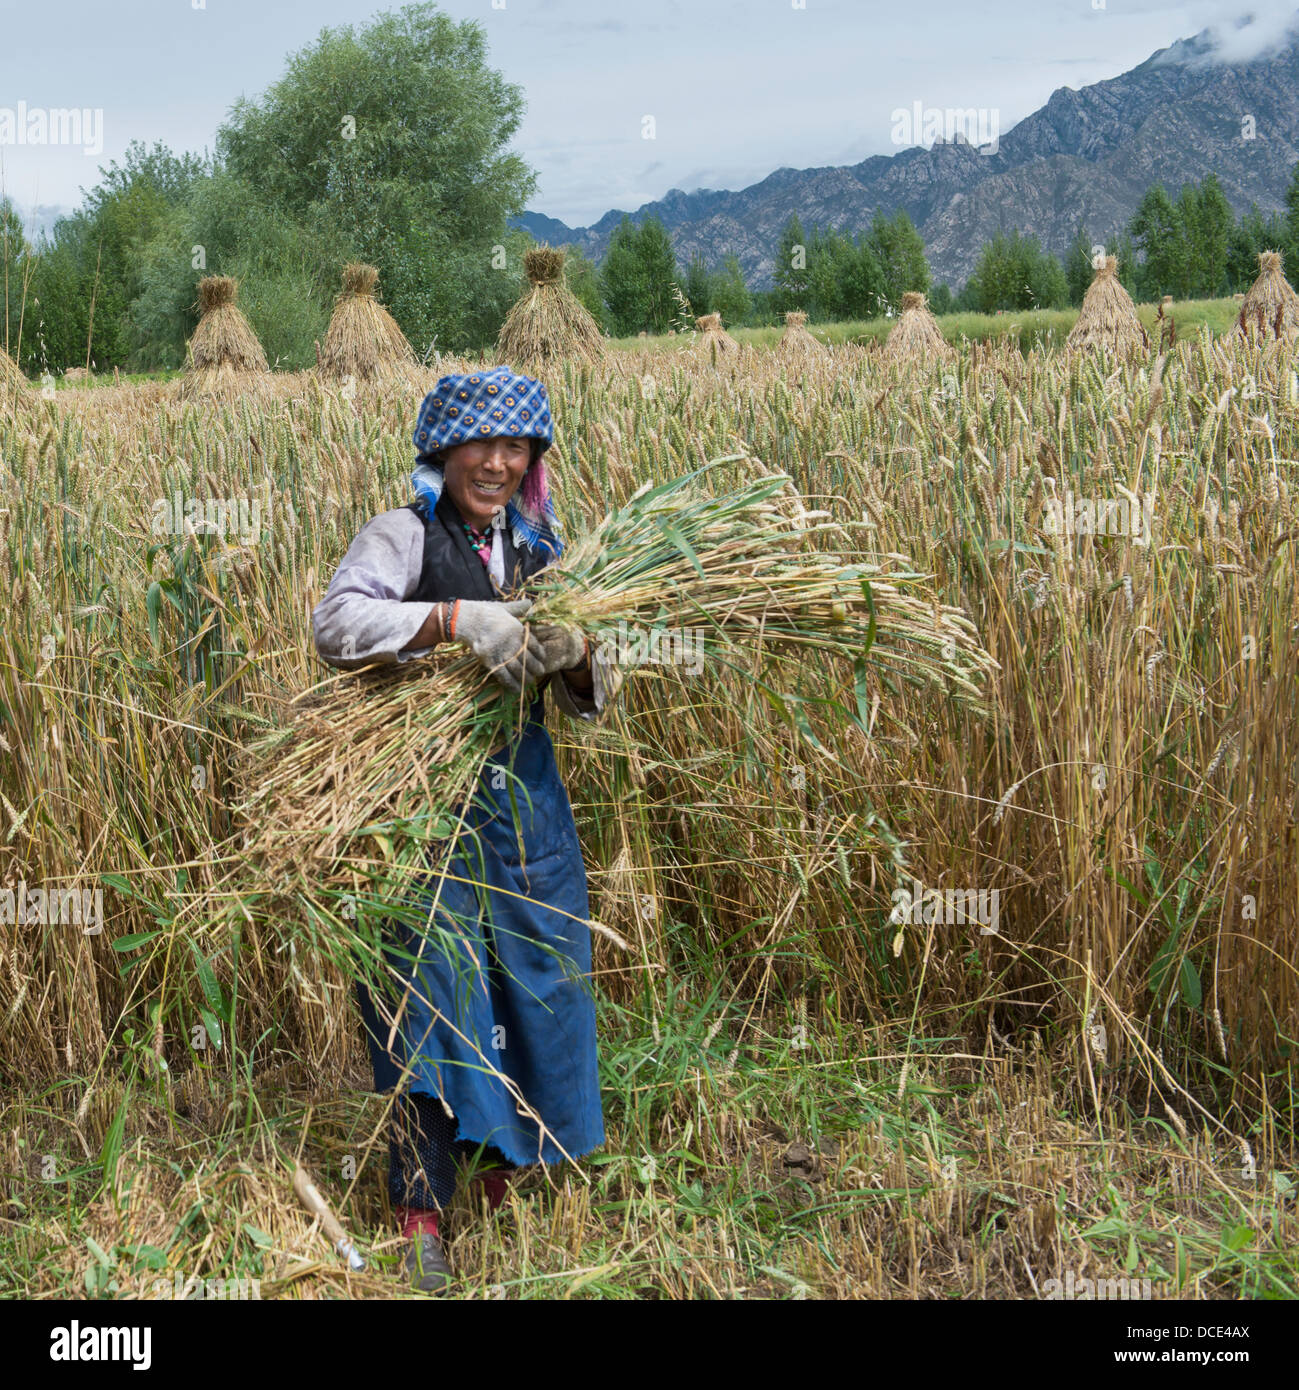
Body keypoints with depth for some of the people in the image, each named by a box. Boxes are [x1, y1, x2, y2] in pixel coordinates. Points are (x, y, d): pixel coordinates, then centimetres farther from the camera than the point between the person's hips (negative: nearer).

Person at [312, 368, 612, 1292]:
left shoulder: (541, 553, 12)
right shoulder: (404, 537, -4)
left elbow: (592, 700, 12)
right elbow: (336, 622, -23)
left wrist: (578, 654, -12)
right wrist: (459, 618, -31)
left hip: (523, 794, 6)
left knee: (536, 973, 11)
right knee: (430, 979, -4)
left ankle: (509, 1163, 33)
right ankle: (423, 1206, 6)